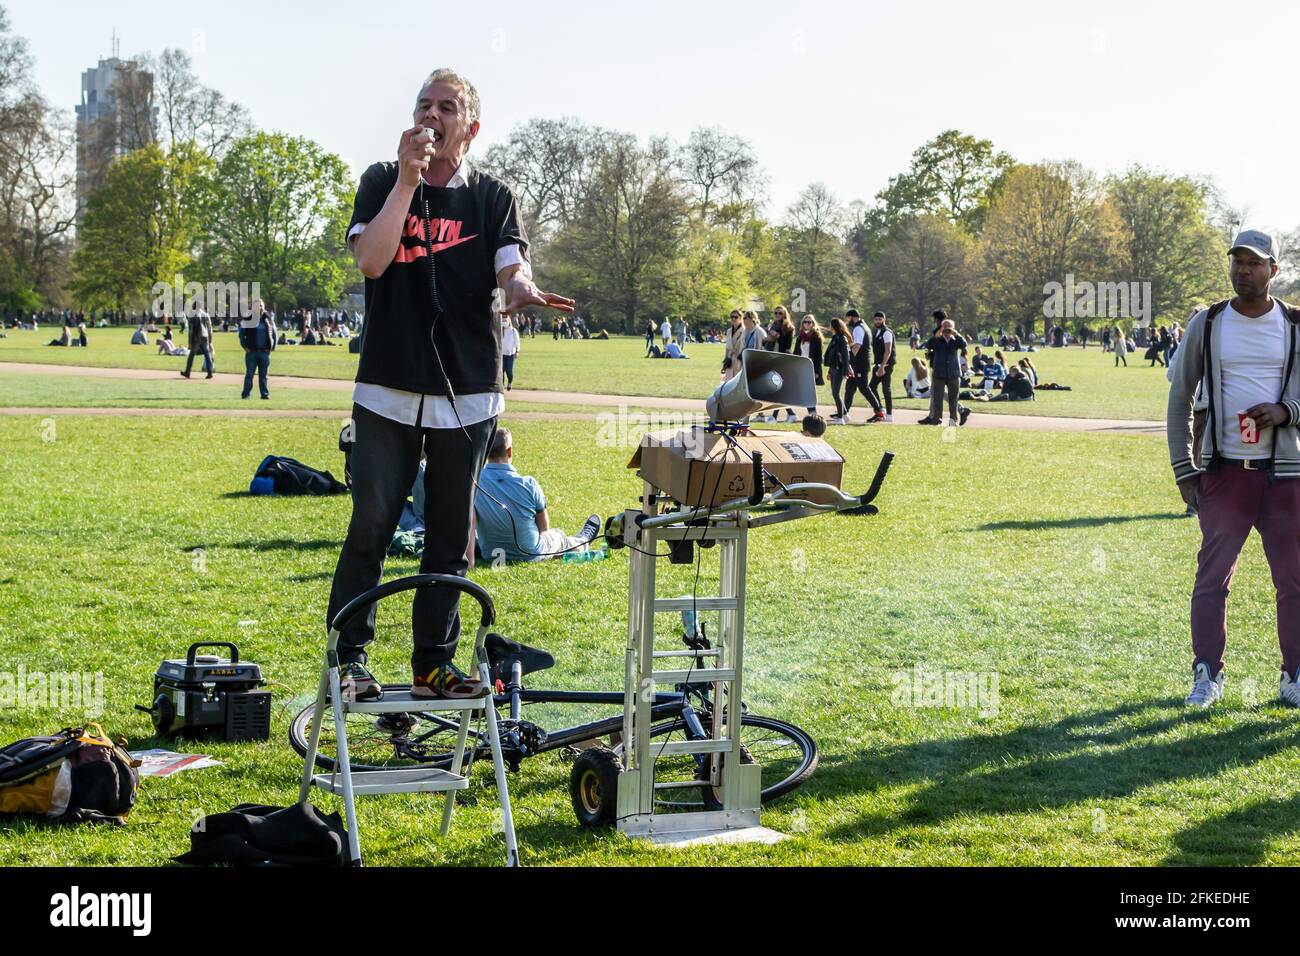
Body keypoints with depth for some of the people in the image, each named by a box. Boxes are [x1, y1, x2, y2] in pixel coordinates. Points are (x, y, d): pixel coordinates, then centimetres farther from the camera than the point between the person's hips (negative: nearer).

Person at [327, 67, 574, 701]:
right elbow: (370, 261, -10)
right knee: (370, 526, -6)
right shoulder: (383, 183, 6)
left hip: (467, 397, 2)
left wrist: (524, 292, -29)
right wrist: (408, 179, -13)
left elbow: (512, 272, -6)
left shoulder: (493, 198, 8)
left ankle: (434, 662, 15)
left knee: (451, 536, 6)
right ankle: (349, 656, 5)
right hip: (388, 390, -1)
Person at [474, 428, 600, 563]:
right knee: (557, 535, 31)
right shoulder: (528, 484, -24)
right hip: (531, 555, -3)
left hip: (489, 555, 3)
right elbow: (544, 528, -9)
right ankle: (583, 540, 65)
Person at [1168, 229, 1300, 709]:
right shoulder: (1206, 325, 5)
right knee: (1212, 574, -1)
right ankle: (1207, 674, 8)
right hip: (1222, 470, 0)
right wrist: (1183, 468, 1)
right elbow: (1179, 397, 7)